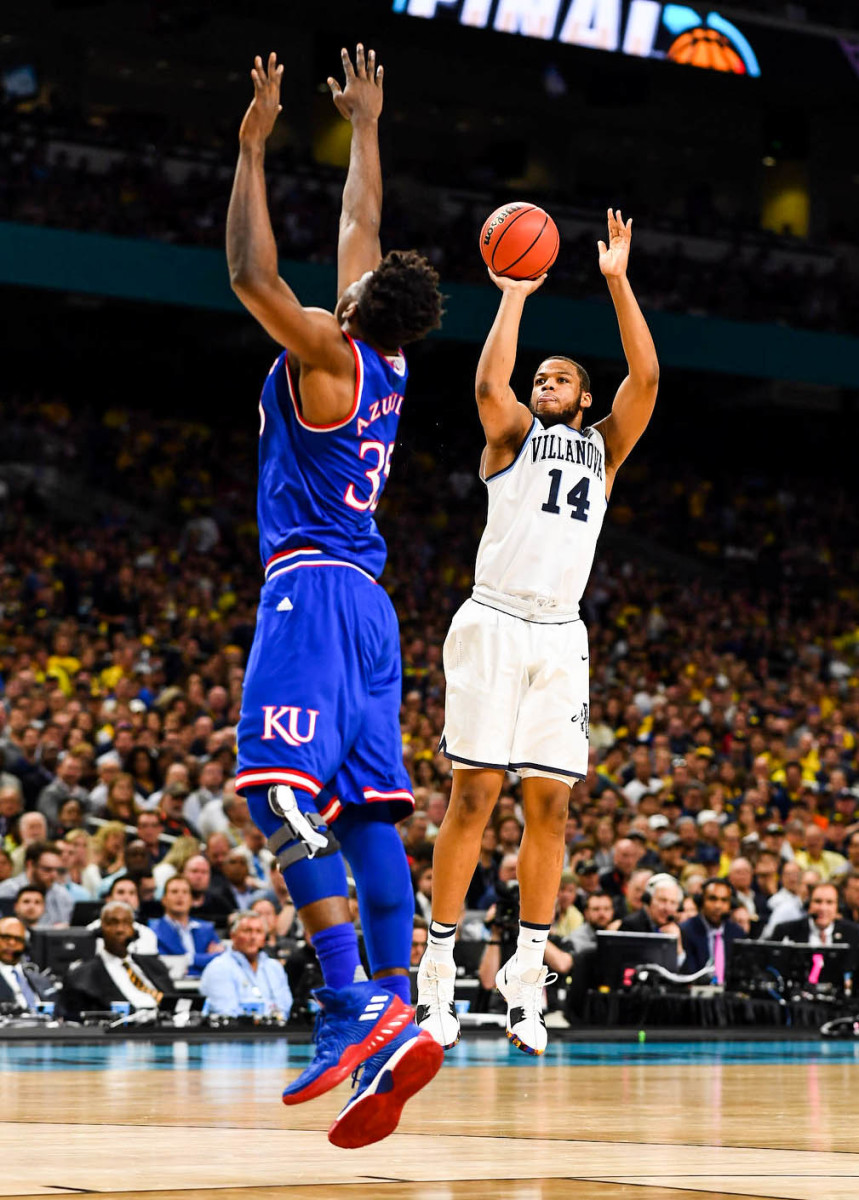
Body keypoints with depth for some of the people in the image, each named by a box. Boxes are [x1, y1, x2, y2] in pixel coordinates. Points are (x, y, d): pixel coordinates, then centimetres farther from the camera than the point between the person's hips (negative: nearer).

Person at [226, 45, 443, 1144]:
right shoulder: (382, 362, 13)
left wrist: (253, 147, -6)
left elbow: (251, 274, -13)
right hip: (365, 601, 9)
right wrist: (364, 127, 36)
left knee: (283, 792, -17)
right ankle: (393, 1024, -7)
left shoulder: (327, 354, -8)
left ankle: (355, 1009, -28)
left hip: (313, 590, -9)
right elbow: (360, 225, 26)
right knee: (365, 812, 1)